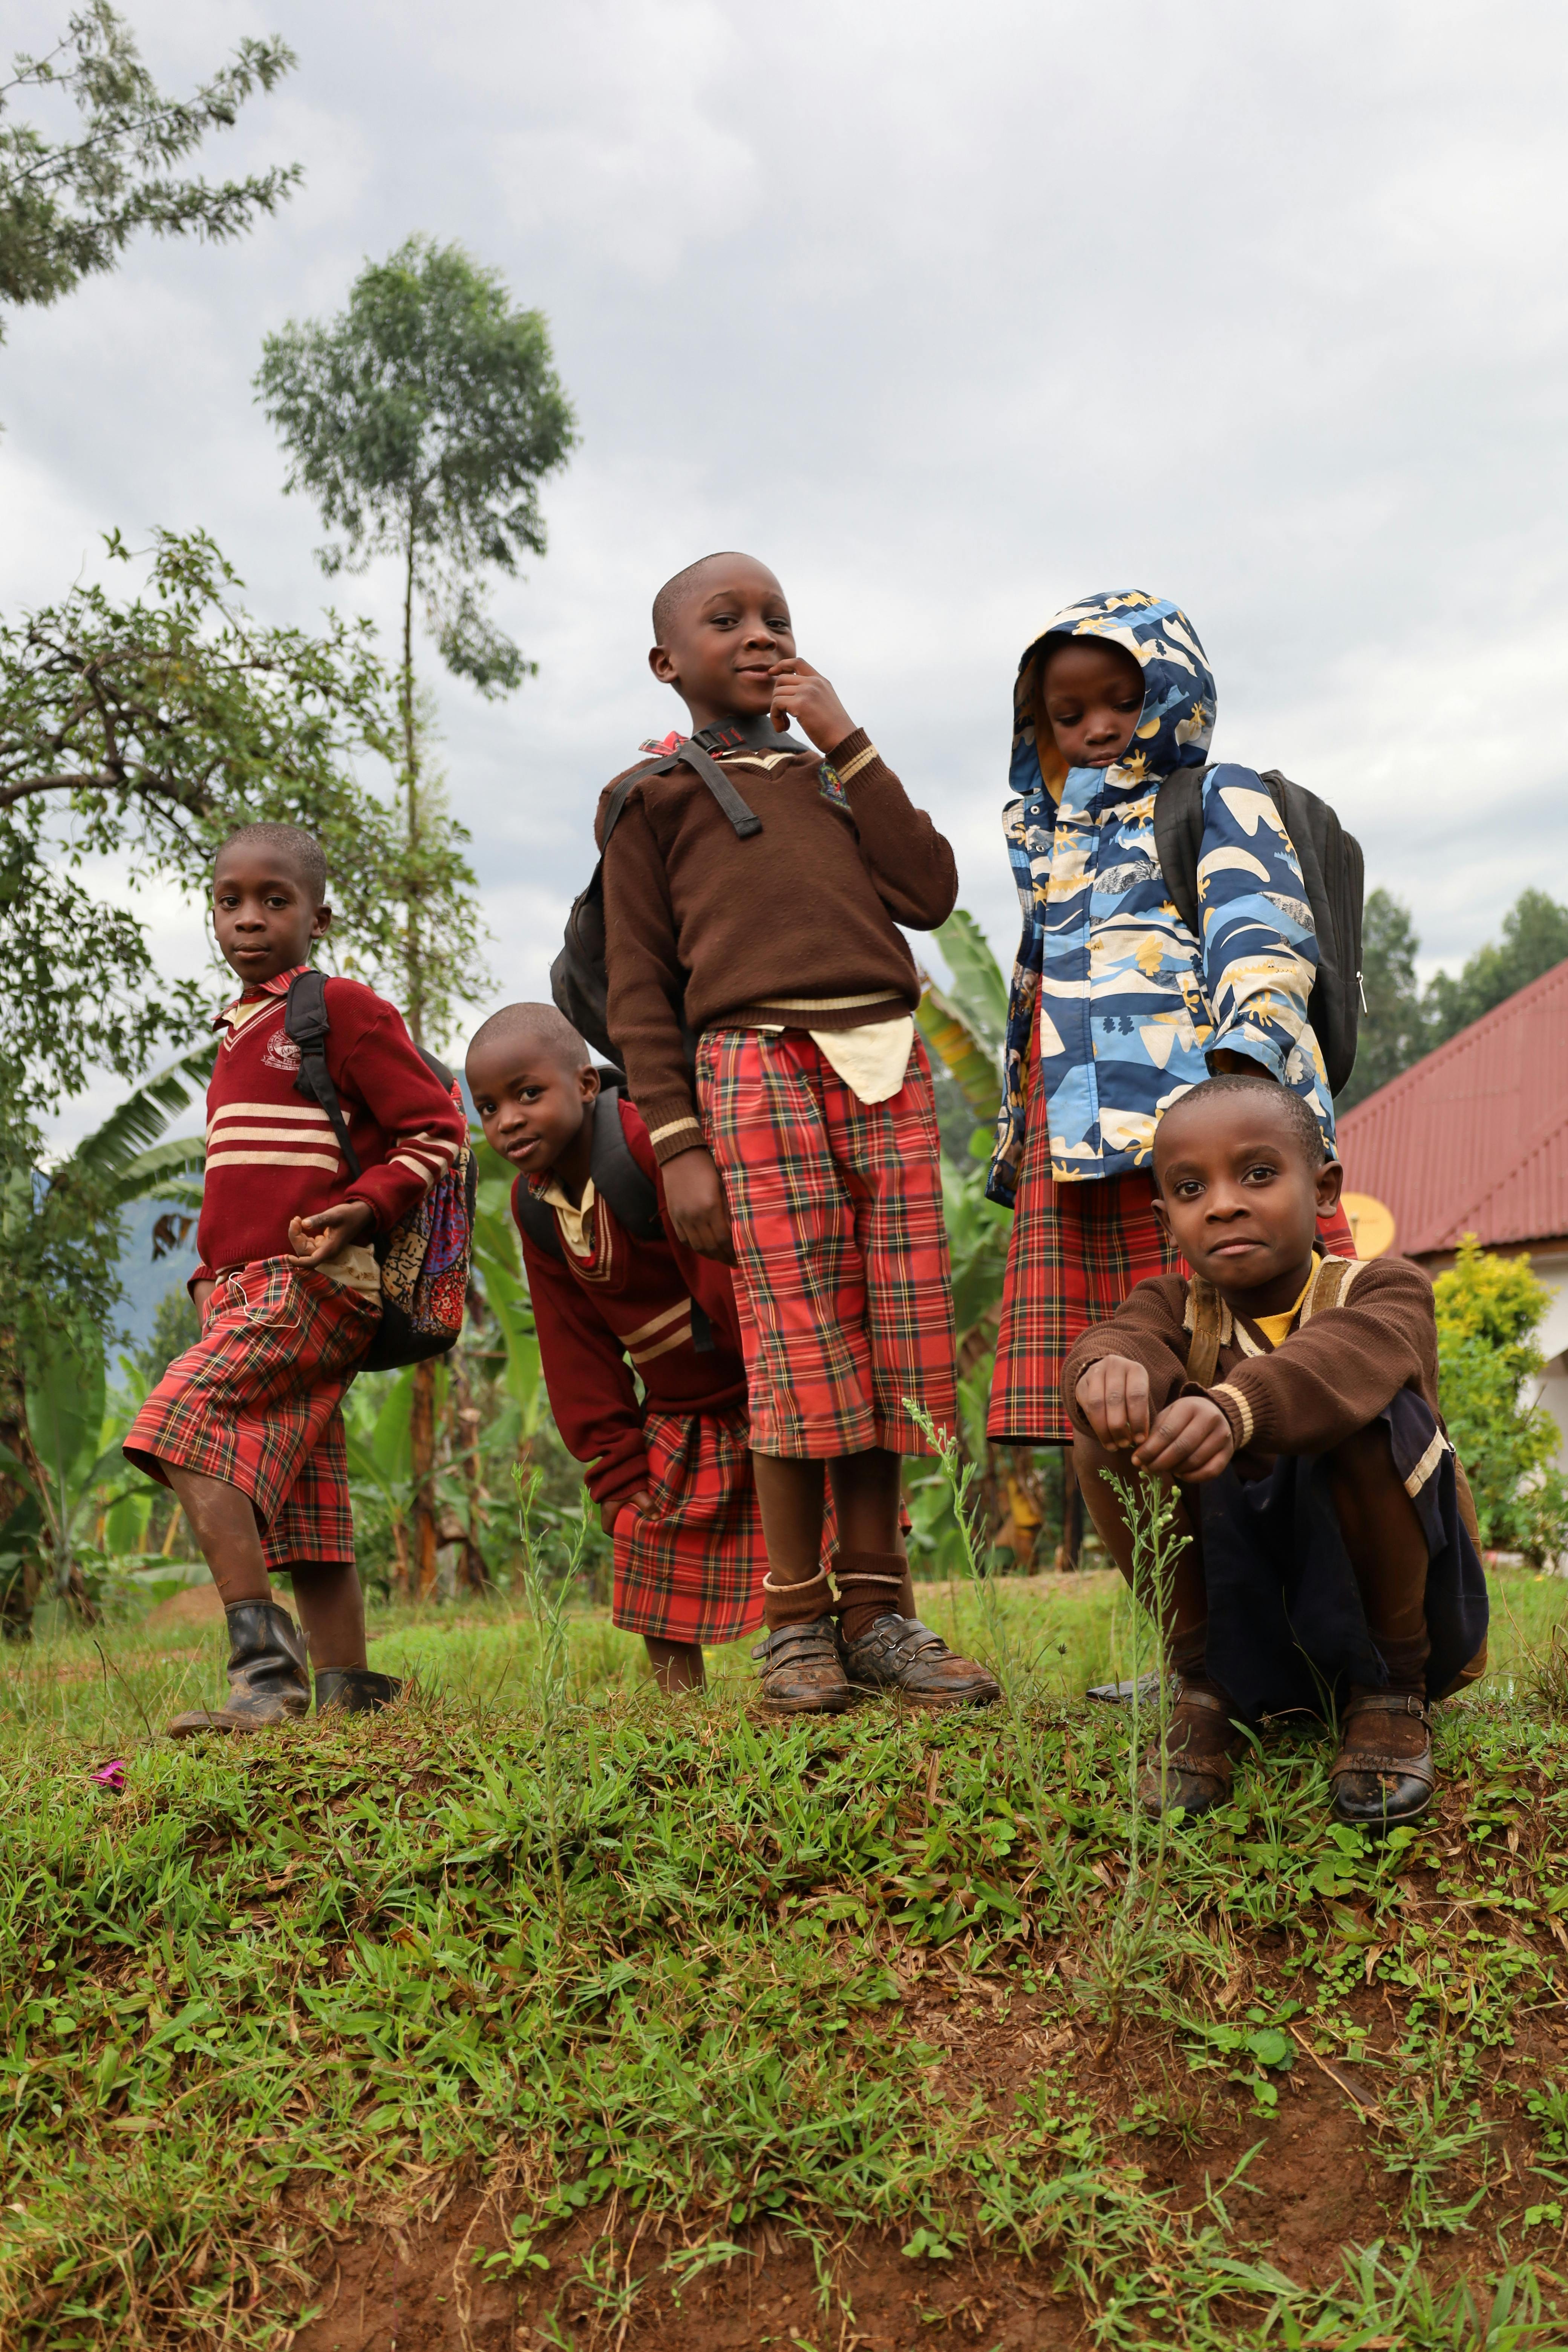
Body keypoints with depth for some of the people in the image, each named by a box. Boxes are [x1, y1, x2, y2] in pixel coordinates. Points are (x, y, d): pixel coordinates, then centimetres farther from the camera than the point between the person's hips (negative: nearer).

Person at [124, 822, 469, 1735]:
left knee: (184, 1422, -24)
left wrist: (365, 1208, -19)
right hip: (246, 1288, 9)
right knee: (301, 1496, 7)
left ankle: (265, 1658, -25)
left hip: (312, 1282, -9)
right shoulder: (239, 1034, 21)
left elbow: (439, 1129, -6)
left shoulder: (343, 1009, -3)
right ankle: (347, 1687, 12)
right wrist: (213, 1274, 21)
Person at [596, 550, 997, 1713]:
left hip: (889, 1061, 4)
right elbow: (640, 990, 6)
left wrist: (846, 742, 6)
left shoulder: (836, 777, 25)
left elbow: (931, 894, 8)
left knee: (896, 1344, 1)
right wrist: (677, 1145, -4)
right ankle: (797, 1619, 4)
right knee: (799, 1350, -8)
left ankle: (876, 1608, 10)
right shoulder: (652, 796, 13)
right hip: (760, 1063, -4)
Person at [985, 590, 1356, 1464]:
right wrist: (1016, 1136, 25)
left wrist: (1247, 1048, -24)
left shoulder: (1220, 798, 10)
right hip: (1071, 1133, 6)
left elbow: (1263, 937, -6)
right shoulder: (1054, 840, 28)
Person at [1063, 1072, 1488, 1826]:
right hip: (1236, 1603, 3)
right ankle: (1202, 1683, -6)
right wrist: (1110, 1368, -52)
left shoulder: (1382, 1289, -10)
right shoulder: (1176, 1306, 1)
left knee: (1375, 1423, -31)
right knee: (1107, 1431, -20)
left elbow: (1343, 1358, -36)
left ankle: (1392, 1687, -11)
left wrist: (1236, 1407, -58)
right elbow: (1132, 1335, -25)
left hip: (1390, 1599, -2)